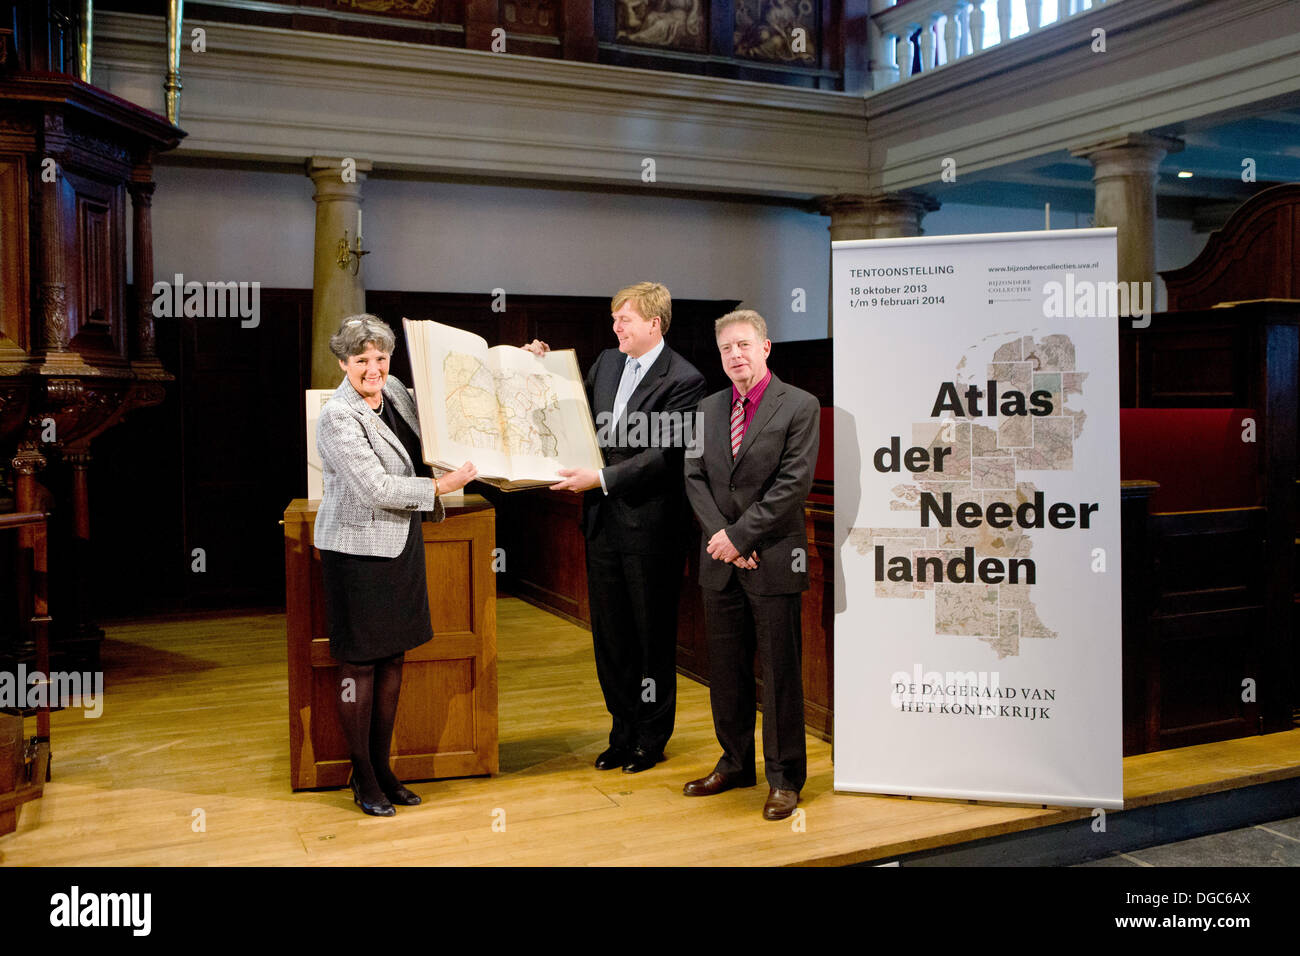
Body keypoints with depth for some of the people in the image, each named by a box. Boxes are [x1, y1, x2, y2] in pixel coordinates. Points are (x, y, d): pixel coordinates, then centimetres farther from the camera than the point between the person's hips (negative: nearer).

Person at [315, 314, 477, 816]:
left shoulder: (396, 392, 6)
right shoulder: (338, 416, -16)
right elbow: (375, 488, -22)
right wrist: (440, 486, -16)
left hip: (401, 544, 8)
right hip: (357, 547, -7)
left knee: (393, 659, 12)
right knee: (359, 664, 3)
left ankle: (383, 769, 25)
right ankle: (363, 778, 17)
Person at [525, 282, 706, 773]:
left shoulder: (683, 379, -11)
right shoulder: (606, 363, 10)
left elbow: (665, 454, -18)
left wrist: (602, 478, -22)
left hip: (649, 525, -7)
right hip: (603, 520, 7)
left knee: (652, 633, 7)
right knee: (609, 633, 13)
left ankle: (652, 738, 23)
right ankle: (623, 732, 27)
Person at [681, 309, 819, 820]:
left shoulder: (799, 406, -5)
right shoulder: (708, 408, 12)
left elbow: (794, 484, -12)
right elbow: (695, 477, 8)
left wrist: (740, 535, -14)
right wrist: (719, 535, -7)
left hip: (773, 560, -5)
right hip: (721, 563, 5)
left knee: (779, 673, 2)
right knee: (725, 670, 13)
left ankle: (785, 777, 15)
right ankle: (735, 764, 29)